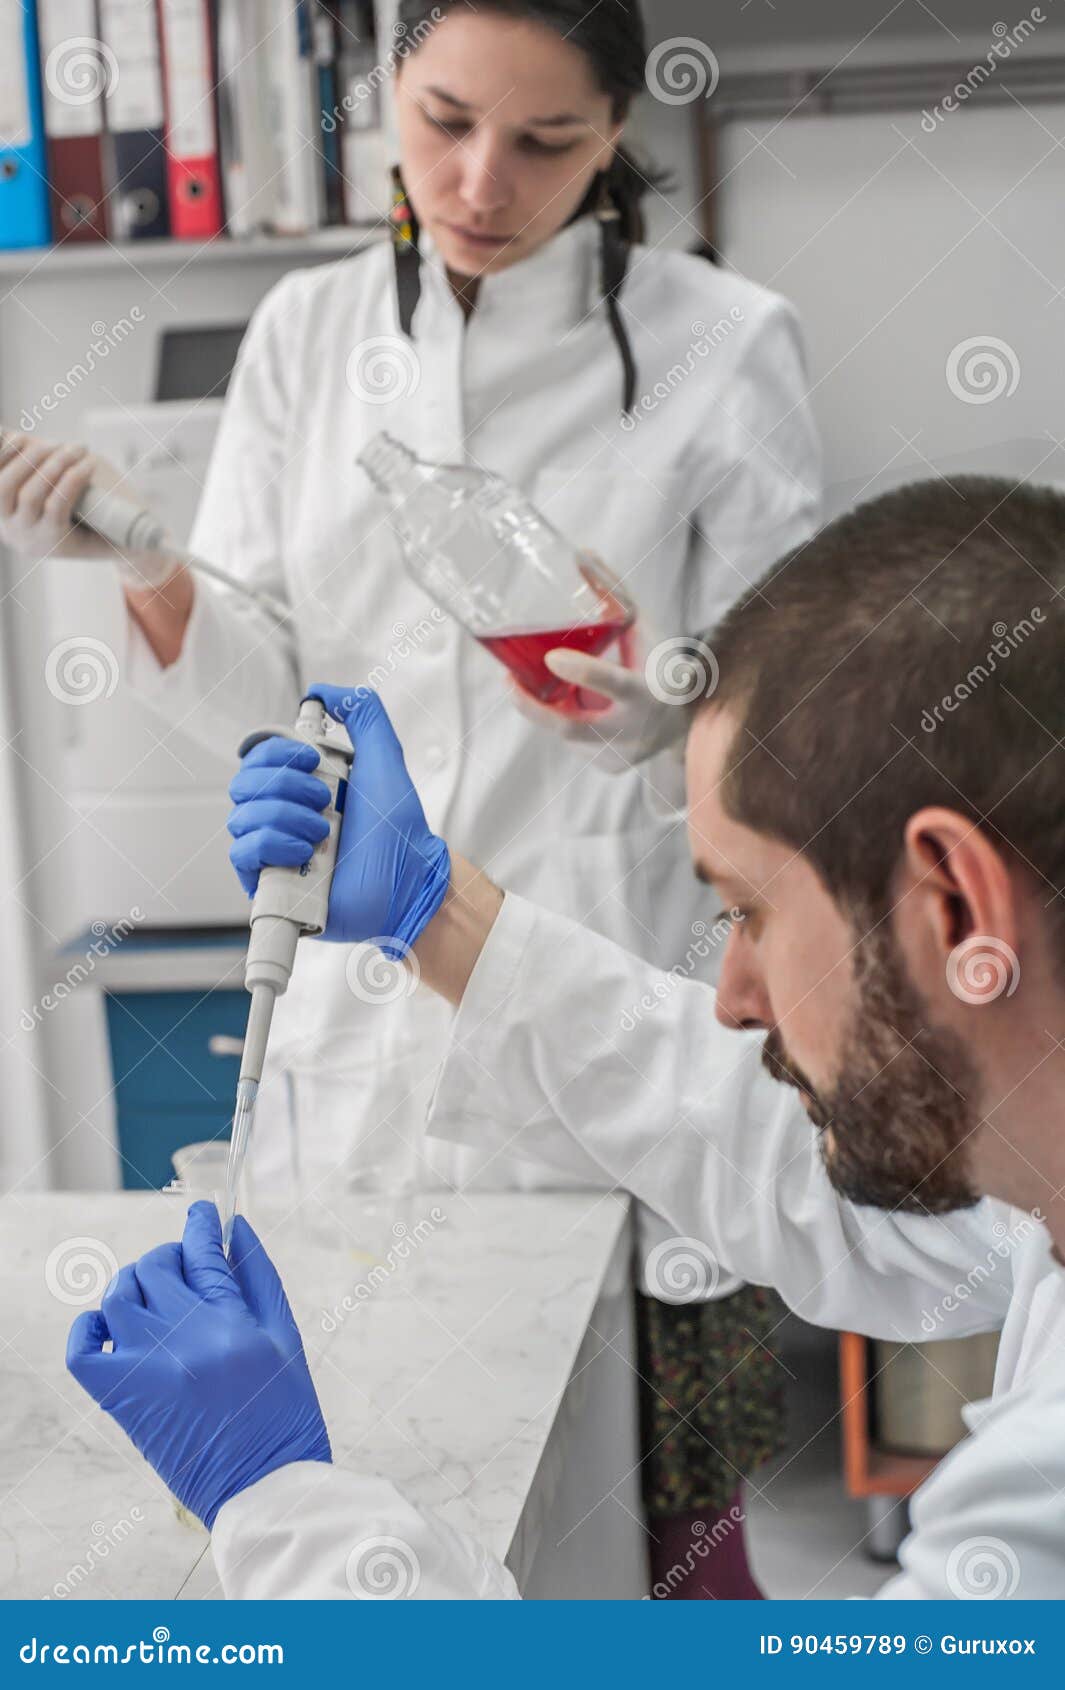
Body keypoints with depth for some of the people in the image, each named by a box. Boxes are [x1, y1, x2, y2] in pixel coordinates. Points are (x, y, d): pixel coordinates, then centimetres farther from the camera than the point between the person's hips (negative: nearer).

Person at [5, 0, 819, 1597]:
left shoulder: (721, 343, -6)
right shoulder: (307, 332, 4)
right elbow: (263, 702, 3)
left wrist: (672, 709, -23)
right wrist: (148, 563, -17)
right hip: (362, 1007, 3)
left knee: (665, 1526, 8)